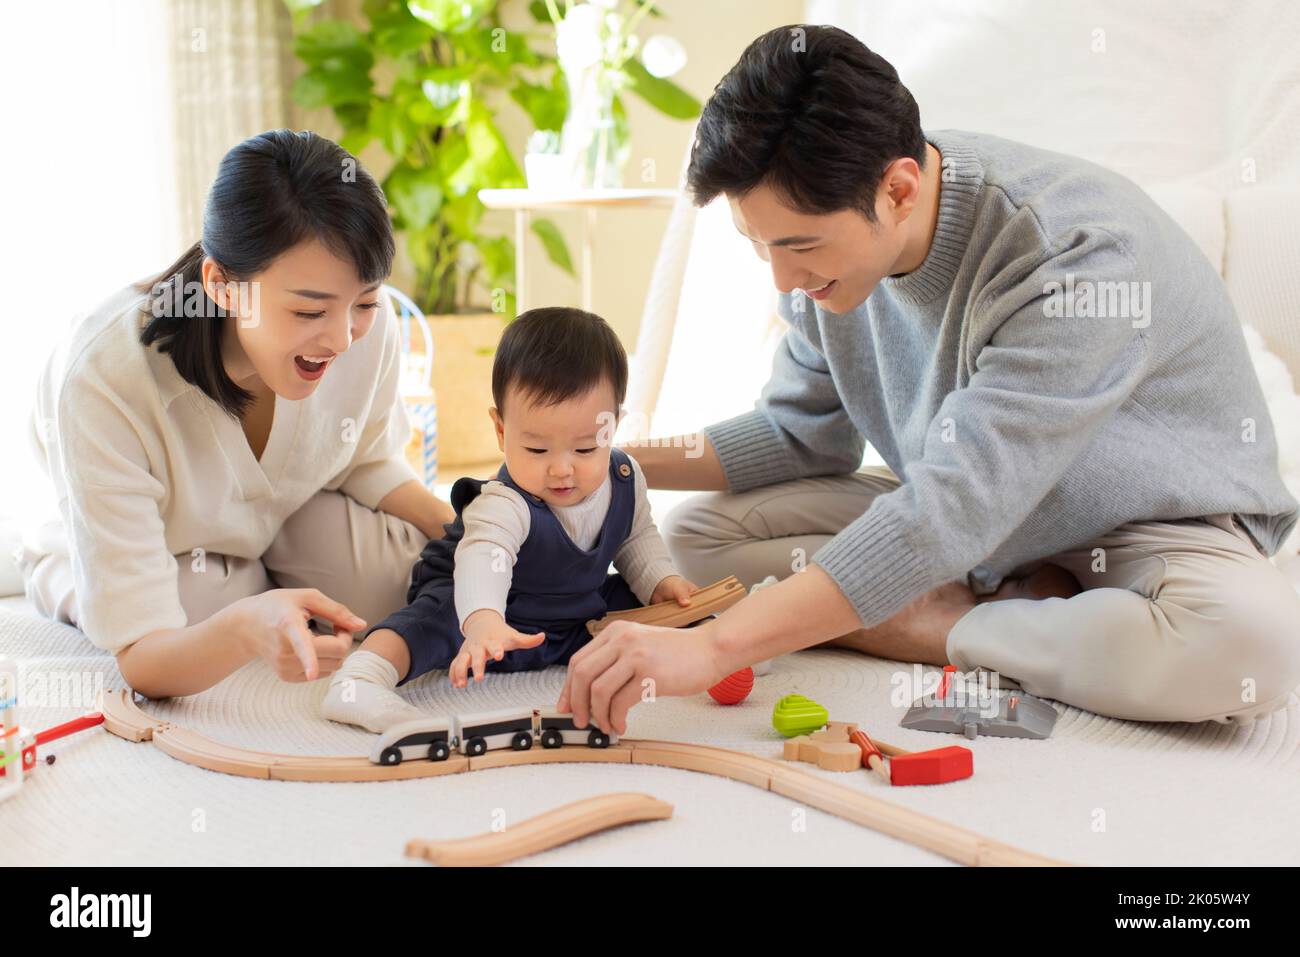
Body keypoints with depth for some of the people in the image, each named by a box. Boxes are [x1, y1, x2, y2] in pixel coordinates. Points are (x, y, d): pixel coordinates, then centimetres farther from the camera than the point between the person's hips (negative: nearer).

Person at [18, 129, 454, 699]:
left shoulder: (364, 324, -29)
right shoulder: (103, 382, -41)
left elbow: (370, 462, -3)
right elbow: (140, 660, -38)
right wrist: (245, 628, -61)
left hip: (289, 516, 2)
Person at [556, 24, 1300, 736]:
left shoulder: (1079, 256, -34)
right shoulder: (829, 232, -12)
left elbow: (951, 514, -39)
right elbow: (802, 434, 3)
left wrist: (714, 647, -44)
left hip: (1154, 525, -6)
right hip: (965, 506, 6)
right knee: (697, 534, -9)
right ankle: (1021, 610, -14)